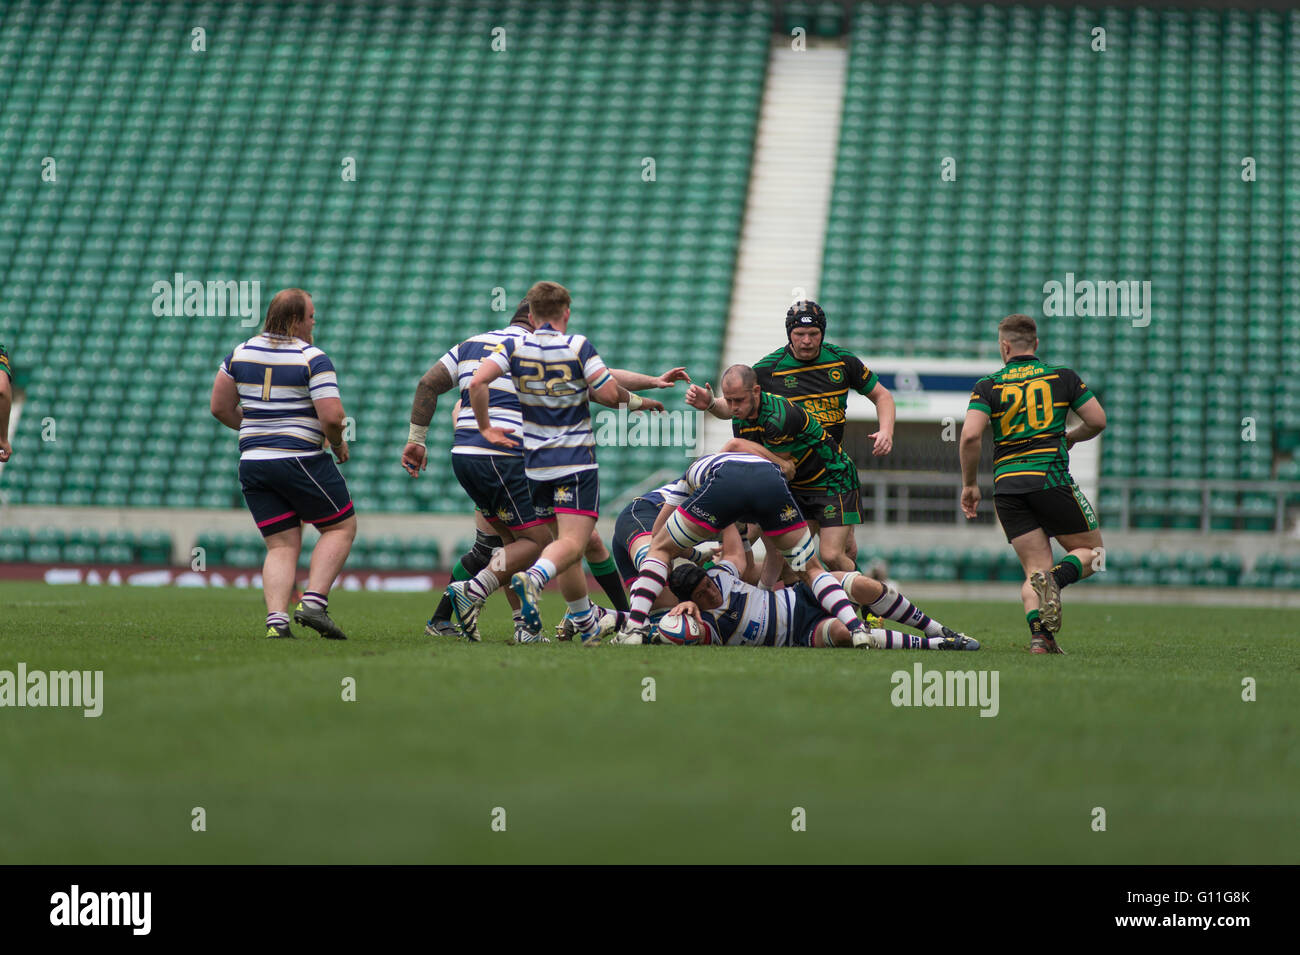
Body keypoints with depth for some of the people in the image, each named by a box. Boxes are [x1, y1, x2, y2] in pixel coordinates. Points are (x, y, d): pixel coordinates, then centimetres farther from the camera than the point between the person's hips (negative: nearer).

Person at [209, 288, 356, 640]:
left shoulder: (241, 353, 7)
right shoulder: (313, 359, -10)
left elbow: (220, 407, 11)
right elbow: (332, 417, -17)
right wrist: (338, 443, 4)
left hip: (252, 463, 5)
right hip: (301, 462, -5)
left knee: (282, 546, 9)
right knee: (342, 527, 11)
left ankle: (276, 619, -11)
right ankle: (314, 601, -6)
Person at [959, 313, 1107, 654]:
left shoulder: (988, 386, 5)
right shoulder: (1062, 377, 7)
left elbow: (970, 435, -7)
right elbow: (1098, 421, 8)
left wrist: (969, 484, 5)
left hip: (1007, 486, 2)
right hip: (1051, 479, -2)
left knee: (1035, 569, 8)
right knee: (1091, 551, 12)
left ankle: (1039, 635, -17)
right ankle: (1057, 578, -21)